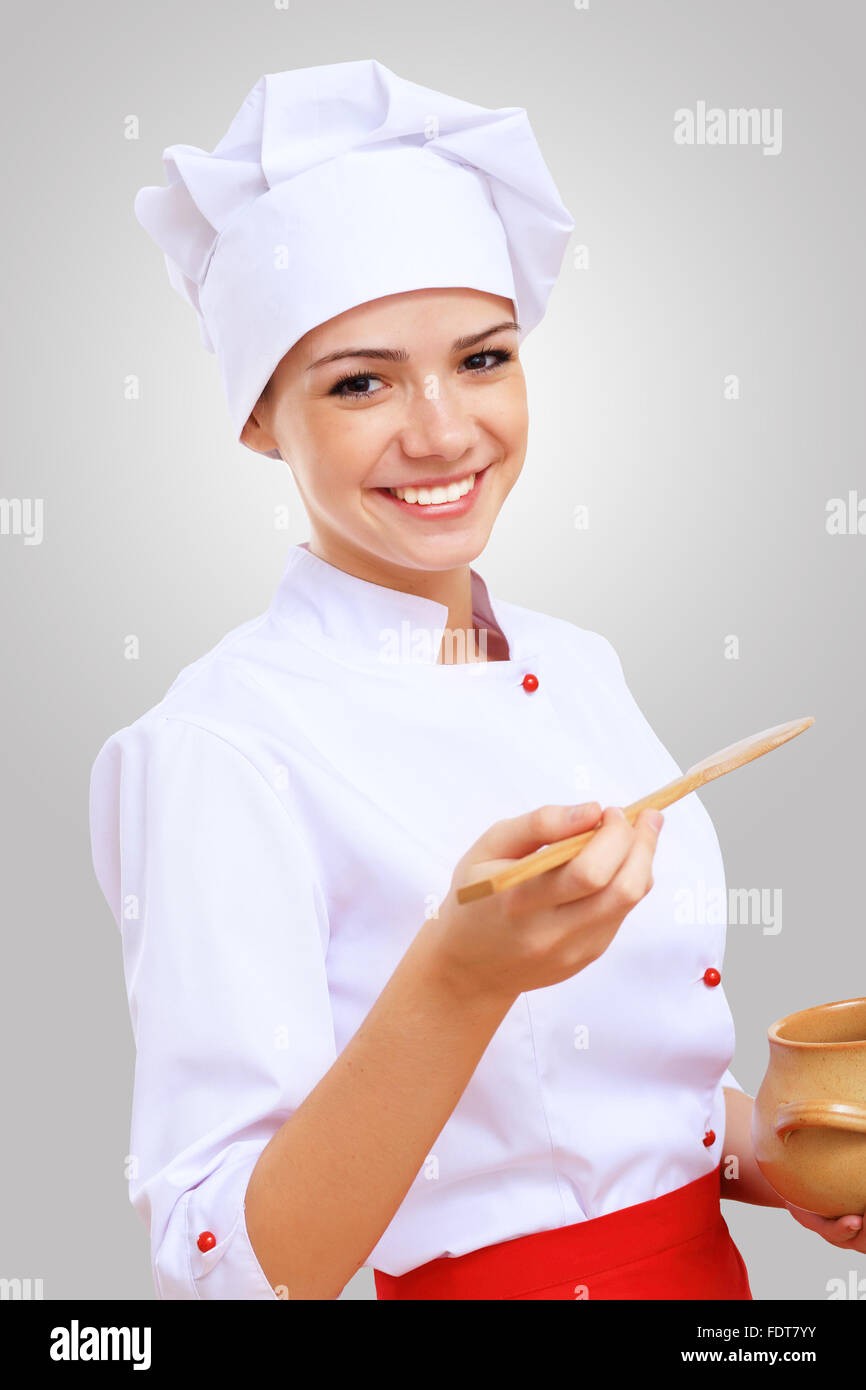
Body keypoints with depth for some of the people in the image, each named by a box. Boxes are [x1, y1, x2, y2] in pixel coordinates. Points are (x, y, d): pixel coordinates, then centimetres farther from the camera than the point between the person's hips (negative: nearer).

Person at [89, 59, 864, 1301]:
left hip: (709, 1264, 6)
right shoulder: (227, 742, -21)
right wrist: (460, 975, -37)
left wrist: (764, 1149, -7)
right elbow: (233, 1268, -24)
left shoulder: (581, 667, -1)